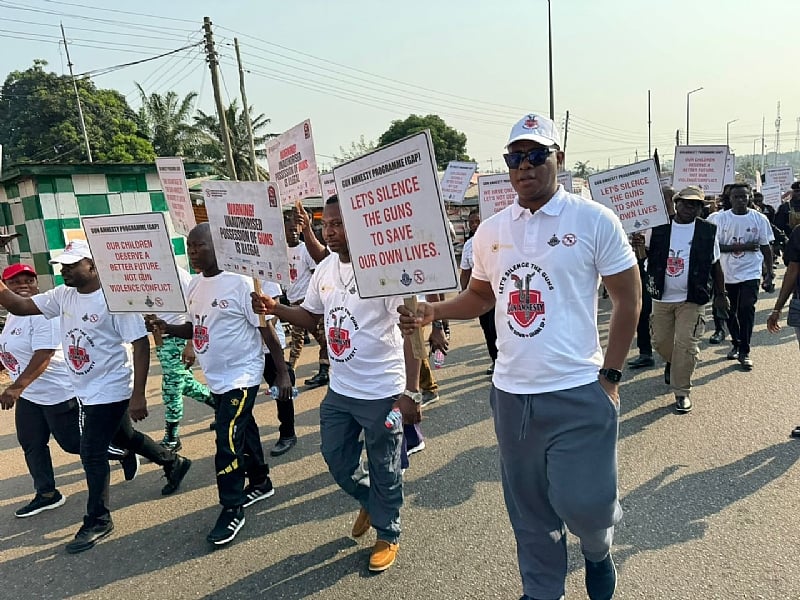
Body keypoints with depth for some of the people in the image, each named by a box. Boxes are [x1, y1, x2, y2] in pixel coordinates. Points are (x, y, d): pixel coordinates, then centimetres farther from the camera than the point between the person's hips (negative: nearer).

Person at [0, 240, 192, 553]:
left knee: (92, 452, -3)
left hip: (110, 390, -8)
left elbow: (140, 345, -23)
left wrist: (138, 396, -27)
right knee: (124, 438, 22)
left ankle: (98, 520, 15)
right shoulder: (63, 295, 2)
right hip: (87, 390, 8)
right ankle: (174, 463, 43)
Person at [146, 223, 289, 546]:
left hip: (242, 376, -8)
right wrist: (167, 328, -5)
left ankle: (232, 510, 9)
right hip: (217, 377, 8)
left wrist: (282, 373, -15)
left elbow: (266, 330, -16)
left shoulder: (240, 283, -18)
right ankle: (261, 483, 40)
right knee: (243, 432, 21)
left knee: (228, 442, -7)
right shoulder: (195, 285, 5)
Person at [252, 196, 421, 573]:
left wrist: (410, 392, -23)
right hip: (338, 390, 7)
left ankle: (388, 536, 34)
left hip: (382, 393, -7)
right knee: (337, 461, 20)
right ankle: (370, 504, 48)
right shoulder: (325, 269, 4)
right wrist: (275, 309, -5)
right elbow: (311, 317, 16)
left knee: (384, 471, 10)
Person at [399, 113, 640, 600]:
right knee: (529, 511, 17)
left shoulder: (594, 220, -6)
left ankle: (599, 549, 38)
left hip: (578, 393, -4)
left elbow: (628, 298, -3)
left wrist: (610, 376, -8)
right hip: (510, 394, 4)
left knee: (582, 502, 1)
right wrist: (432, 311, -3)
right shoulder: (491, 231, 5)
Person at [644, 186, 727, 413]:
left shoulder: (708, 231, -1)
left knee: (686, 346, -4)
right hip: (661, 297, 2)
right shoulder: (659, 228, -1)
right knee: (661, 341, 14)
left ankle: (682, 392, 9)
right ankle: (672, 363, 47)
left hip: (692, 300, -2)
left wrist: (720, 295, 10)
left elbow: (715, 266, 7)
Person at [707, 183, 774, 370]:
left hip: (750, 273, -1)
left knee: (746, 310, -11)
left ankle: (744, 352, -1)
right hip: (727, 274, 1)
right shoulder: (719, 218, -3)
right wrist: (743, 246, -16)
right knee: (730, 312, 11)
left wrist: (770, 271, 6)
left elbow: (766, 247, 8)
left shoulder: (759, 219, 2)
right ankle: (736, 344, 33)